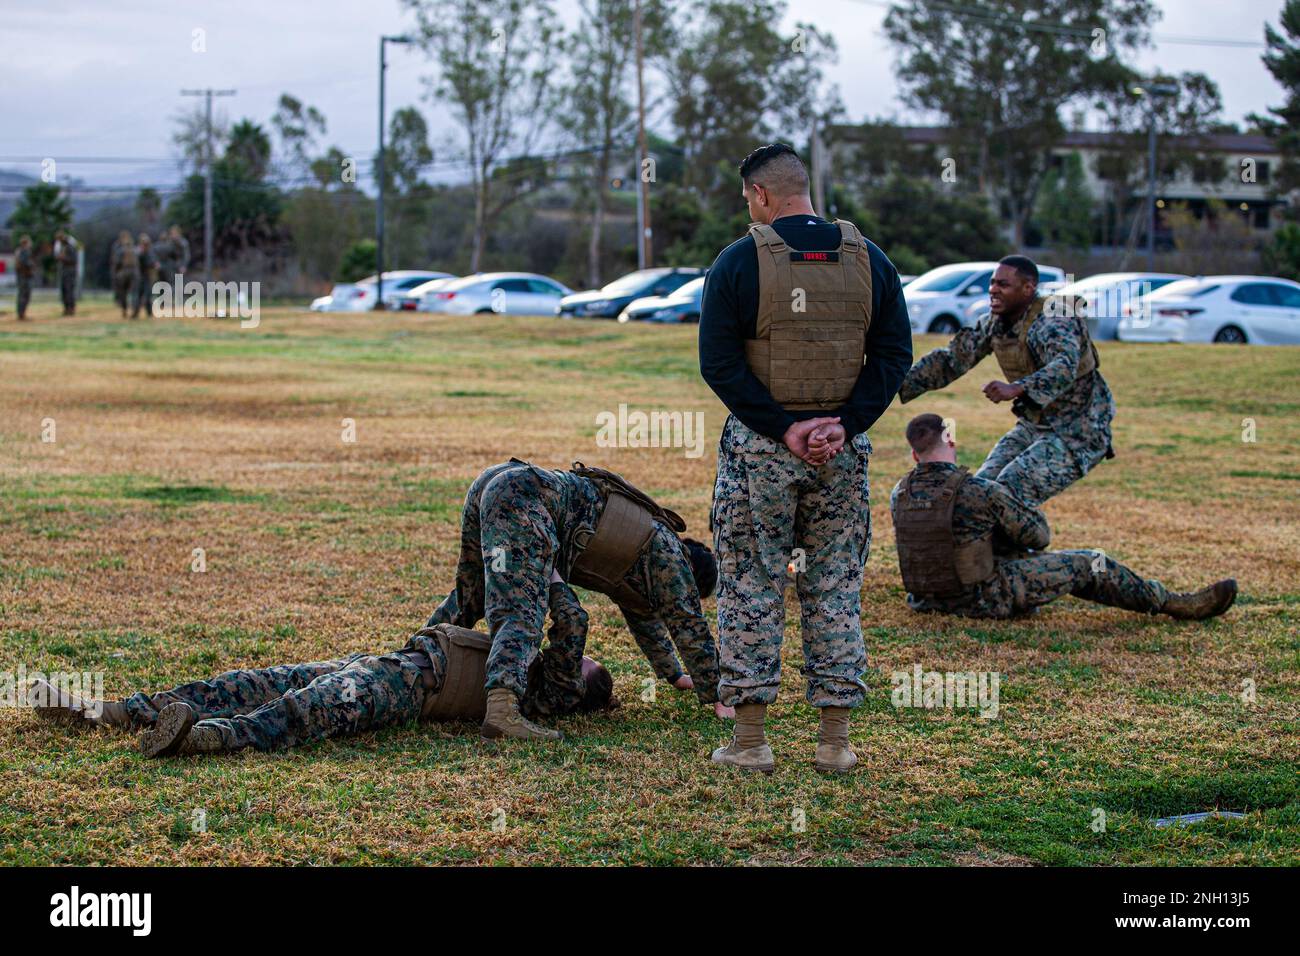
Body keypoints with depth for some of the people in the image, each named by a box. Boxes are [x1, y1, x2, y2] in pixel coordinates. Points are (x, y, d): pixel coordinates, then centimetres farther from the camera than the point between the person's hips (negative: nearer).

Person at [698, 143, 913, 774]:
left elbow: (719, 363, -12)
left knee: (751, 587, 5)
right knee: (836, 588, 10)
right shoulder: (870, 261, 4)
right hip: (843, 452, 3)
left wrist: (783, 428, -12)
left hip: (758, 447, -3)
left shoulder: (739, 261, -7)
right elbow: (894, 356, 1)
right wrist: (844, 425, -7)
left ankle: (749, 740, 7)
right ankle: (835, 740, 11)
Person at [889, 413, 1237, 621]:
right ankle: (1176, 604, 19)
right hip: (983, 599, -6)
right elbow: (1038, 535, -11)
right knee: (1087, 566, 6)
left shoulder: (899, 495, -6)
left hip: (925, 597, 6)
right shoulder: (980, 492, -24)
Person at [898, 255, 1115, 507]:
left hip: (1078, 434, -9)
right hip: (1034, 427, 9)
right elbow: (951, 359, 4)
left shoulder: (1052, 321, -24)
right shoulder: (995, 322, 1)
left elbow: (1065, 368, -43)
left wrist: (1016, 389, -60)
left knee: (1008, 494, -21)